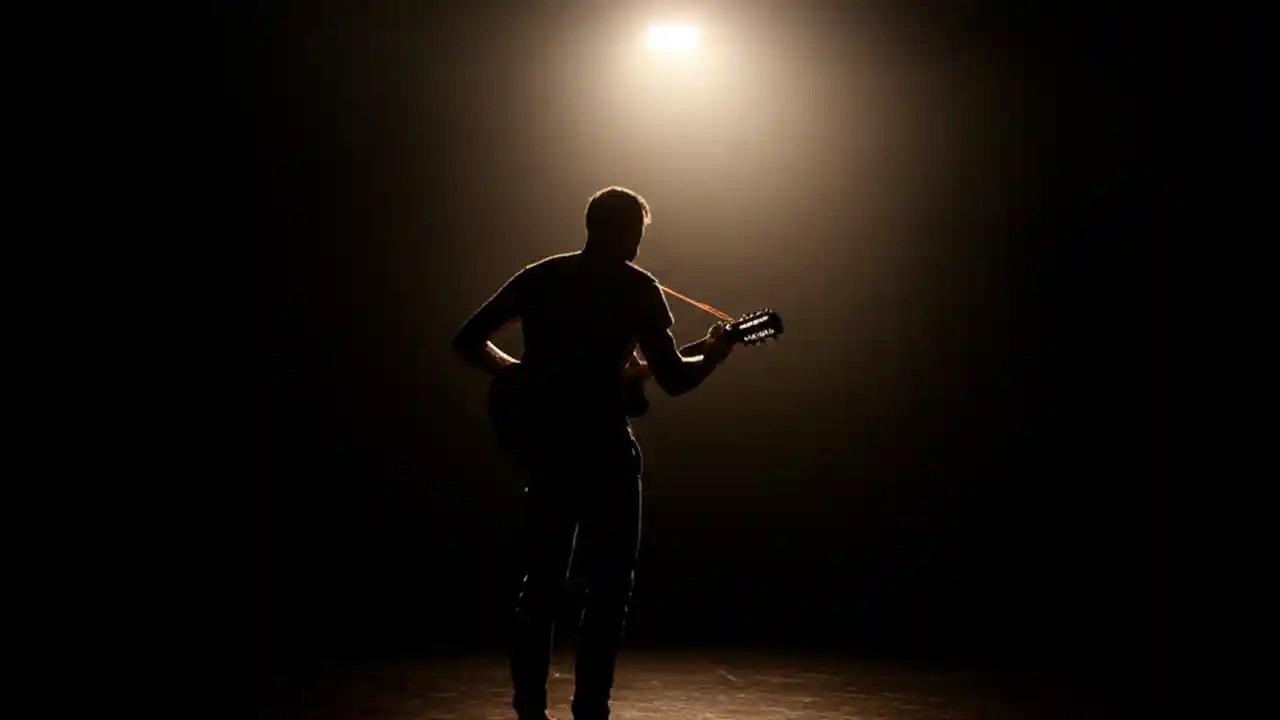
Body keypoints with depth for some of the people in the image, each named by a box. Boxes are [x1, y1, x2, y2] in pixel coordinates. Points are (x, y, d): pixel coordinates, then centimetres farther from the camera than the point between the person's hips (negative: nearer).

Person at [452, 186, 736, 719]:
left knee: (541, 582, 14)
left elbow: (467, 342, 10)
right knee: (608, 588, 6)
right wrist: (713, 354, 8)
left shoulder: (538, 277, 9)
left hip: (545, 451, 5)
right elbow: (674, 379, -10)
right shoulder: (636, 286, -4)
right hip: (603, 453, -4)